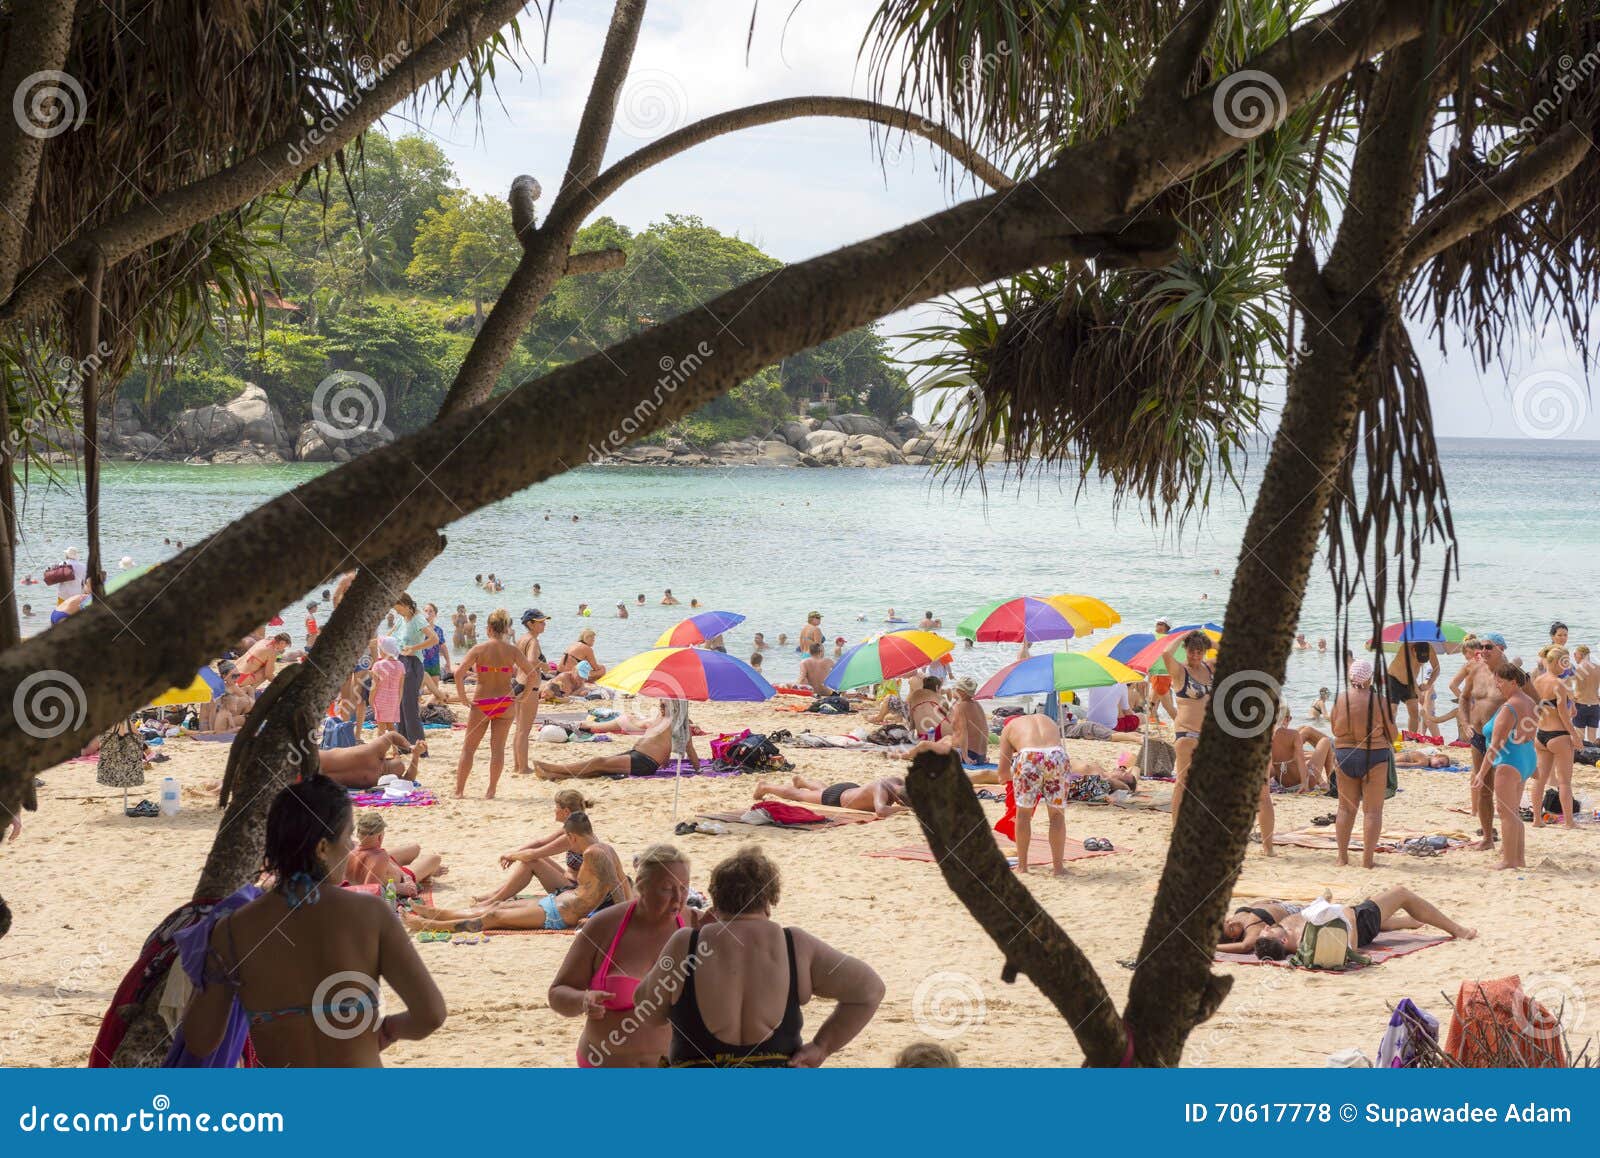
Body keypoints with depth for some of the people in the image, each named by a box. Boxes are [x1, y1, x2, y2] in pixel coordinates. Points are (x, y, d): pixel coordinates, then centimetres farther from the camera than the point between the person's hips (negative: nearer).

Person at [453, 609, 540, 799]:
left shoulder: (479, 649, -8)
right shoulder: (512, 650, -4)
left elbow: (459, 673, -18)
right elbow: (533, 675, -7)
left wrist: (462, 697, -8)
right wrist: (525, 695, 7)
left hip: (481, 703, -1)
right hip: (505, 703, 1)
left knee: (468, 747, 10)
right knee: (498, 747, 8)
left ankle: (459, 790, 11)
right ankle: (491, 791, 6)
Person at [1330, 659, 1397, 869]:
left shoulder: (1340, 700, -4)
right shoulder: (1380, 702, -13)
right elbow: (1393, 736, -5)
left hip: (1345, 756, 3)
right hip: (1374, 758, -3)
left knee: (1346, 807, 14)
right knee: (1372, 810, 3)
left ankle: (1342, 856, 15)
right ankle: (1367, 858, 0)